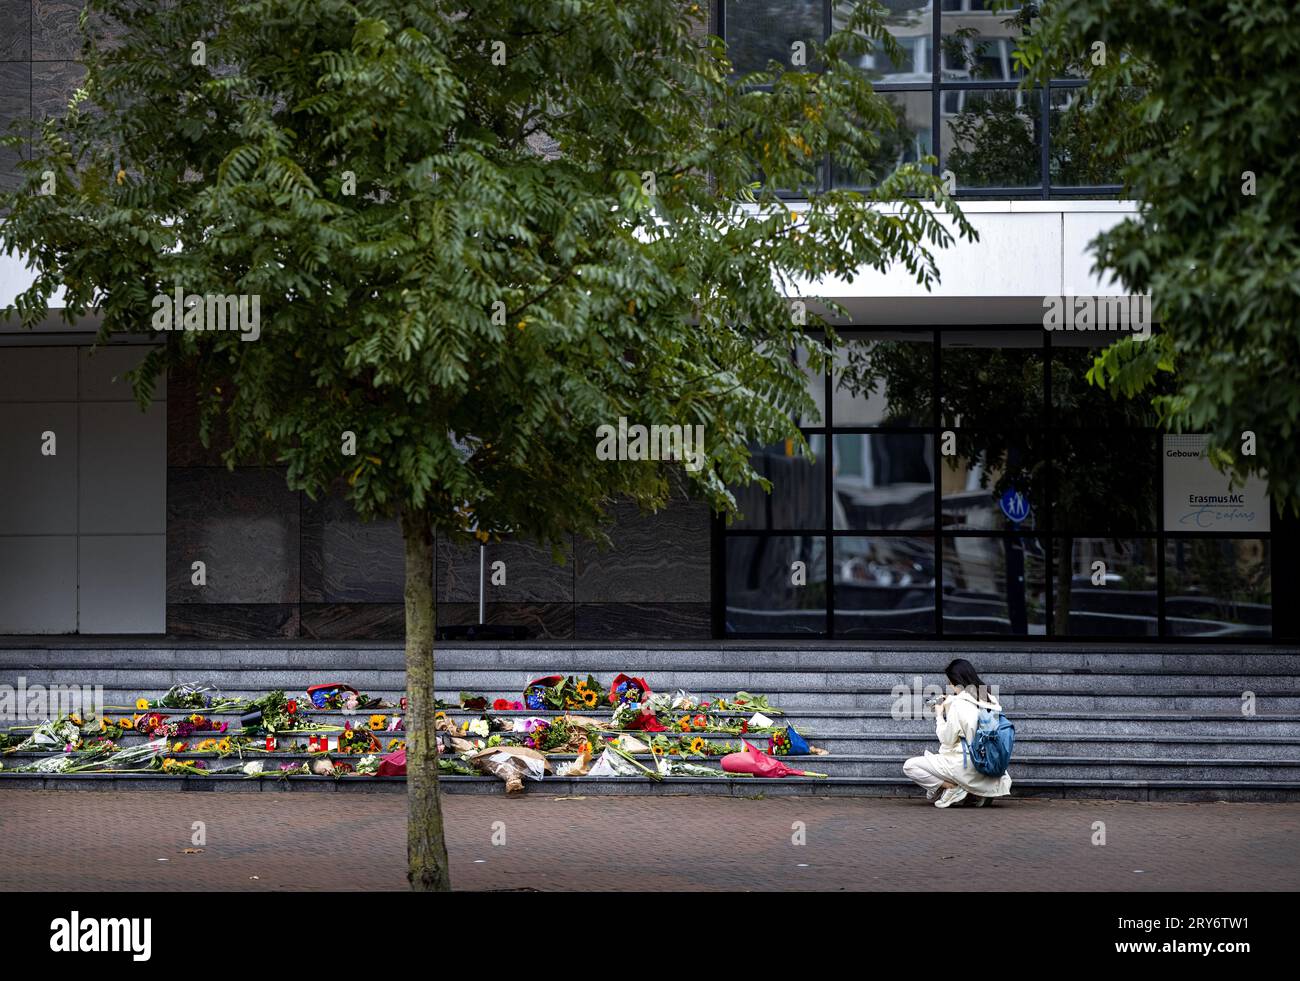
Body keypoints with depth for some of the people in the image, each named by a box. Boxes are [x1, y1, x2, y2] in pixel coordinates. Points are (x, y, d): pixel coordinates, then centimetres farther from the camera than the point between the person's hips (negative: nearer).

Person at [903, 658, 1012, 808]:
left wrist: (939, 715, 4)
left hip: (965, 766, -7)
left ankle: (951, 788, -9)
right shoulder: (989, 700, 6)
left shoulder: (959, 704, -16)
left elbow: (947, 740, -9)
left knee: (910, 766, -2)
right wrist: (949, 707, 16)